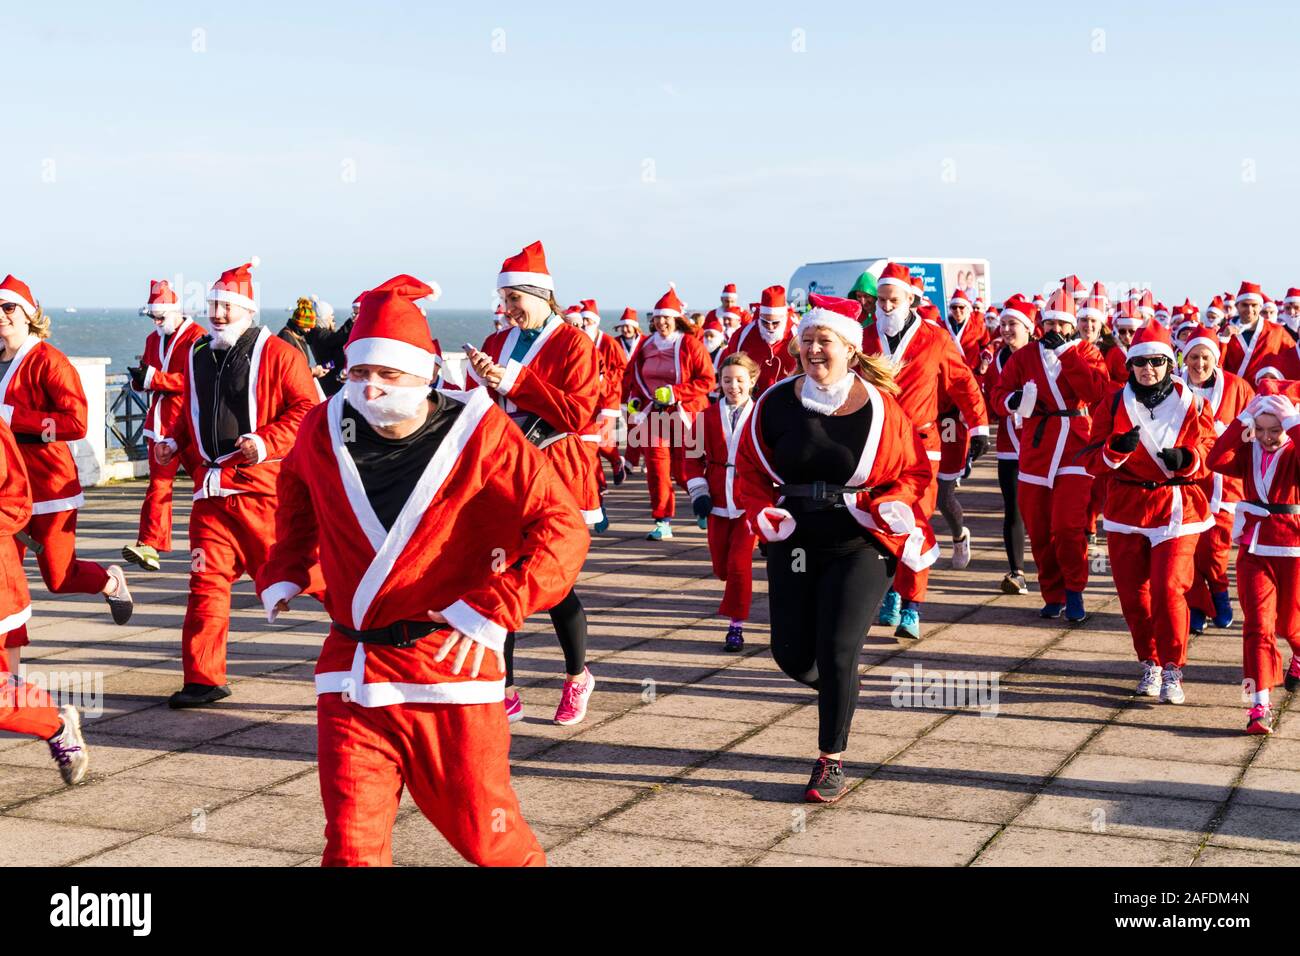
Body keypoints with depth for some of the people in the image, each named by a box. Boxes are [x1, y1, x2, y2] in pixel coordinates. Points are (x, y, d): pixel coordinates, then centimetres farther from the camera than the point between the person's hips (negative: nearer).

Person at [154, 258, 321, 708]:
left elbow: (308, 408, -9)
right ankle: (203, 679, 8)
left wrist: (266, 441, -20)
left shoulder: (276, 353, -4)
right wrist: (173, 442, 10)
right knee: (206, 579, 2)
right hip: (211, 488, 6)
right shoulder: (197, 356, 16)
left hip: (263, 487, -6)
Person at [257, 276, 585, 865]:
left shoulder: (477, 434, -9)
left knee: (484, 833, 9)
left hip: (451, 662, -2)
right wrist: (284, 573, 18)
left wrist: (497, 609, -25)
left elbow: (562, 527, -15)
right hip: (352, 670, 3)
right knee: (351, 846, -2)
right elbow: (296, 497, 27)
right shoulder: (325, 431, 1)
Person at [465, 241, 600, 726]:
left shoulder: (574, 343, -5)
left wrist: (512, 382, -18)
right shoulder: (497, 343, 12)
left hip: (556, 476, -5)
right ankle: (506, 694, 9)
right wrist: (483, 380, -10)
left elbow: (579, 414, -16)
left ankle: (577, 677, 25)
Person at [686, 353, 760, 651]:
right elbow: (693, 456, 6)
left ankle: (736, 626, 3)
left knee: (739, 564, -9)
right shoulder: (707, 416, 2)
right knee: (721, 567, 9)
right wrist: (698, 491, -3)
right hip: (717, 503, 3)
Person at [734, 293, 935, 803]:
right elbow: (748, 468, 9)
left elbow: (916, 471, 1)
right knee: (792, 654, 6)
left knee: (837, 652, -9)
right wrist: (762, 510, -8)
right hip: (794, 542, 3)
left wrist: (891, 506, -17)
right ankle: (840, 694, 42)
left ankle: (832, 761, 7)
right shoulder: (776, 403, -2)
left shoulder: (880, 407, -8)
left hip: (859, 545, -3)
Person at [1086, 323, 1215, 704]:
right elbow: (1094, 461, 1)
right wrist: (1117, 448, -19)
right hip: (1126, 510, 2)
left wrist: (1185, 459, -17)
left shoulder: (1191, 404, 1)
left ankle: (1172, 669, 1)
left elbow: (1211, 454, 3)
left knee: (1169, 589, -14)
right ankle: (1149, 664, 24)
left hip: (1177, 509, -2)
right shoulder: (1114, 404, 4)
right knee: (1133, 593, 4)